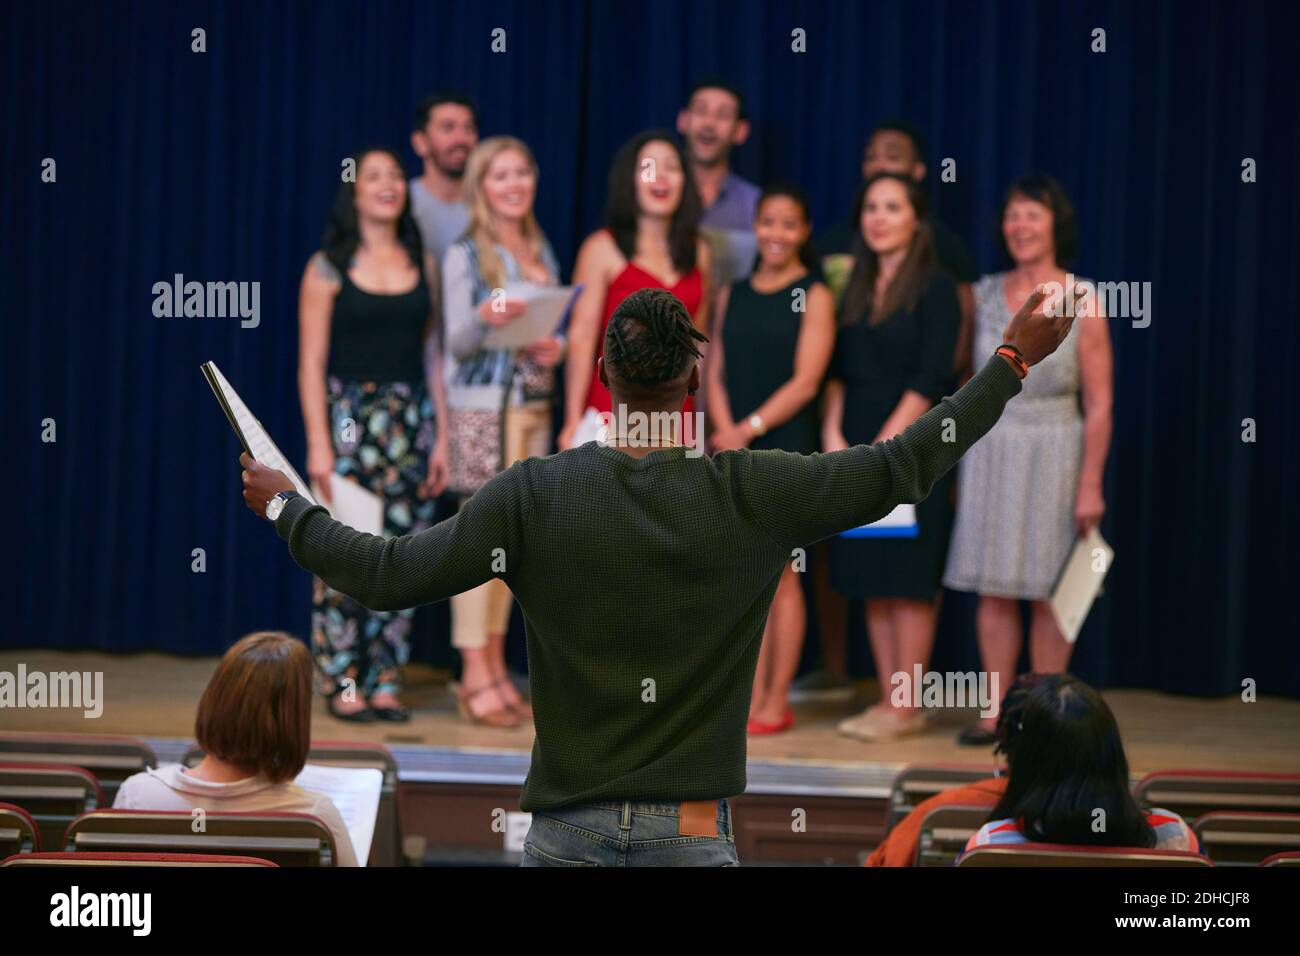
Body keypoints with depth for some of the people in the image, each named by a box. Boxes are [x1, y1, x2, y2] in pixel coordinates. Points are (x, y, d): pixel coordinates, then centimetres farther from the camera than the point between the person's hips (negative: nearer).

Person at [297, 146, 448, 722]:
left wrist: (441, 436, 6)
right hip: (348, 415, -3)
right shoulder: (328, 269, 0)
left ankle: (386, 682, 8)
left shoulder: (421, 265, 10)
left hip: (410, 418, 4)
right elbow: (311, 363, -3)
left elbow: (433, 356, 12)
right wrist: (319, 444, -11)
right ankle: (343, 684, 1)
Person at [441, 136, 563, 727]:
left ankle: (495, 667, 14)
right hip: (483, 406, -6)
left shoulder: (542, 253, 15)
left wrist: (555, 347, -4)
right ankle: (475, 677, -5)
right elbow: (457, 343, -8)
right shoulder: (464, 256, -3)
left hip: (534, 406, 6)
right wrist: (485, 320, -29)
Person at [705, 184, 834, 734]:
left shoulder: (813, 297, 0)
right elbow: (715, 374, 10)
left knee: (777, 573, -5)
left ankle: (777, 701, 0)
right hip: (734, 448, 4)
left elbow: (806, 380, -8)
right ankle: (749, 697, 8)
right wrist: (725, 430, -6)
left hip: (785, 447, -4)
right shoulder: (732, 295, 14)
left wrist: (751, 428, -15)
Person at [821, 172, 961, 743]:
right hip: (856, 450, 6)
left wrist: (883, 446, -15)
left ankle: (906, 706, -1)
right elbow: (838, 370, 13)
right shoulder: (855, 288, 14)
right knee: (870, 580, 6)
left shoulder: (934, 288, -4)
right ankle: (887, 699, 10)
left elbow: (930, 380, -11)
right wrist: (833, 434, -2)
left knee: (907, 579, -5)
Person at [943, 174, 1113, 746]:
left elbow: (1099, 404, -6)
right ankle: (996, 711, 11)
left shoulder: (1083, 302, -5)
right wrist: (960, 466, 8)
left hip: (1053, 451, -3)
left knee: (1048, 590, 0)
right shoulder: (984, 295, 6)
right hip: (989, 451, 3)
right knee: (993, 589, 4)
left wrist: (1091, 484, -11)